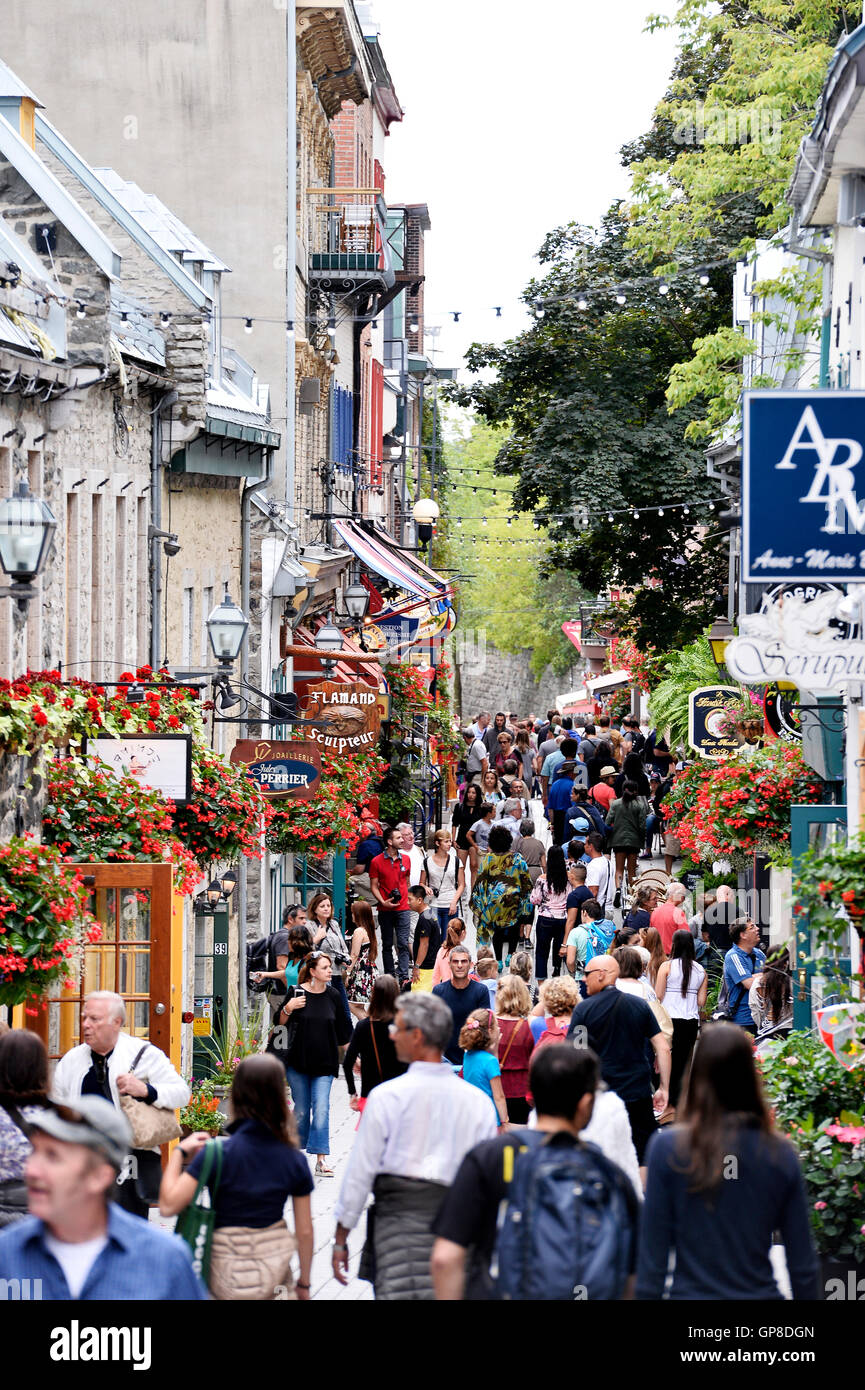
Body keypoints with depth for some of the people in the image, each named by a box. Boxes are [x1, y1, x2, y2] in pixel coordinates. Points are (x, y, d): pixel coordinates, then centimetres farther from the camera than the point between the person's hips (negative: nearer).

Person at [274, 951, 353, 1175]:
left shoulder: (333, 995, 3)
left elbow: (342, 1031, 12)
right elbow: (280, 1022, 3)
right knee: (301, 1109, 6)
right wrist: (288, 1009, -16)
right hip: (298, 1061, -1)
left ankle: (321, 1159, -12)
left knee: (321, 1108, -9)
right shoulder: (297, 992, -5)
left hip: (325, 1063, 1)